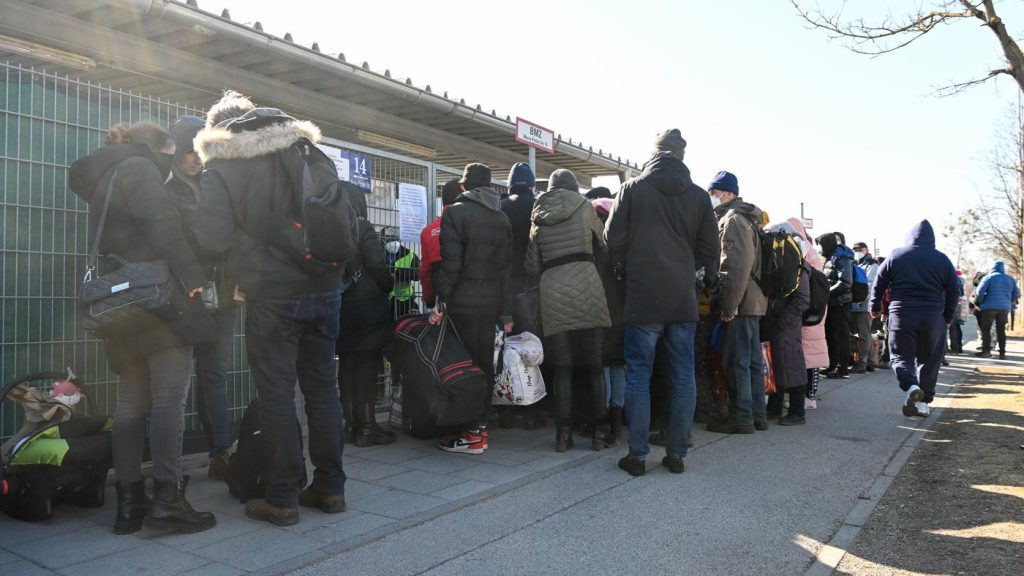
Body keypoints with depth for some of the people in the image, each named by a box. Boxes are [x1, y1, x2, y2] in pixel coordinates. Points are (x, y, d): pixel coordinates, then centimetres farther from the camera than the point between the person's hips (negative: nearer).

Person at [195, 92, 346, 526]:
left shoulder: (221, 167, -2)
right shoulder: (308, 151, 11)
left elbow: (212, 235, -8)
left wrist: (248, 244, 12)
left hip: (271, 293, -4)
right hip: (325, 288, 5)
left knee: (276, 395, 3)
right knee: (322, 388, 12)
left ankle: (281, 499, 9)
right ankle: (329, 488, 20)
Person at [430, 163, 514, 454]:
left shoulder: (455, 213, -6)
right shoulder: (502, 218, 12)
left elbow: (451, 263, -14)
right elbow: (506, 267, 11)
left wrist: (440, 302, -11)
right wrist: (505, 313, 12)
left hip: (463, 301, -6)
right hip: (492, 301, 6)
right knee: (485, 363, 12)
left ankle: (472, 434, 2)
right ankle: (482, 424, 20)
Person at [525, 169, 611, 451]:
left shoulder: (539, 218, 14)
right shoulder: (584, 208, 9)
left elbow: (532, 266, 12)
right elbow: (604, 243, 20)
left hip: (552, 292, 2)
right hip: (586, 287, -1)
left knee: (562, 366, 6)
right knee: (594, 365, 6)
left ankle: (564, 433, 4)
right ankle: (599, 431, 9)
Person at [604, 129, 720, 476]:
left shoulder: (632, 189, -4)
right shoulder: (699, 196, 4)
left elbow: (614, 240, -3)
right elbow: (710, 252, 6)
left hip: (643, 297, -2)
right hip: (684, 299, 3)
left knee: (638, 376, 4)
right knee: (683, 376, 9)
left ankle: (637, 455, 6)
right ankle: (677, 453, 15)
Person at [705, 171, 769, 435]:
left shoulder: (732, 219, -11)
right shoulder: (746, 219, 21)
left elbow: (737, 266, -21)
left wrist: (729, 304, -20)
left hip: (741, 303, -10)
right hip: (753, 301, 10)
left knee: (736, 361, -5)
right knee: (753, 360, 13)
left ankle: (741, 418, 0)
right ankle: (757, 415, 20)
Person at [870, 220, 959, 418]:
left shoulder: (895, 256, 1)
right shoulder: (942, 259, 4)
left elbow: (878, 284, 4)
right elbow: (954, 290, 6)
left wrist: (875, 307, 19)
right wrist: (947, 317, 16)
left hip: (901, 314, -1)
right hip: (933, 317, 1)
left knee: (900, 356, 7)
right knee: (929, 360, 13)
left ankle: (911, 386, -20)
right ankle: (923, 401, 14)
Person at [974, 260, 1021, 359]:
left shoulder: (988, 277, -4)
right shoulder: (1010, 279, 11)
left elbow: (979, 291, -13)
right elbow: (1016, 293, 13)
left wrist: (979, 303, 0)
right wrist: (1011, 304, 20)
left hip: (989, 307, -4)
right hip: (1005, 308, 5)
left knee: (986, 329, 3)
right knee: (1001, 330, 10)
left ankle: (986, 351, -2)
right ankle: (1002, 353, 9)